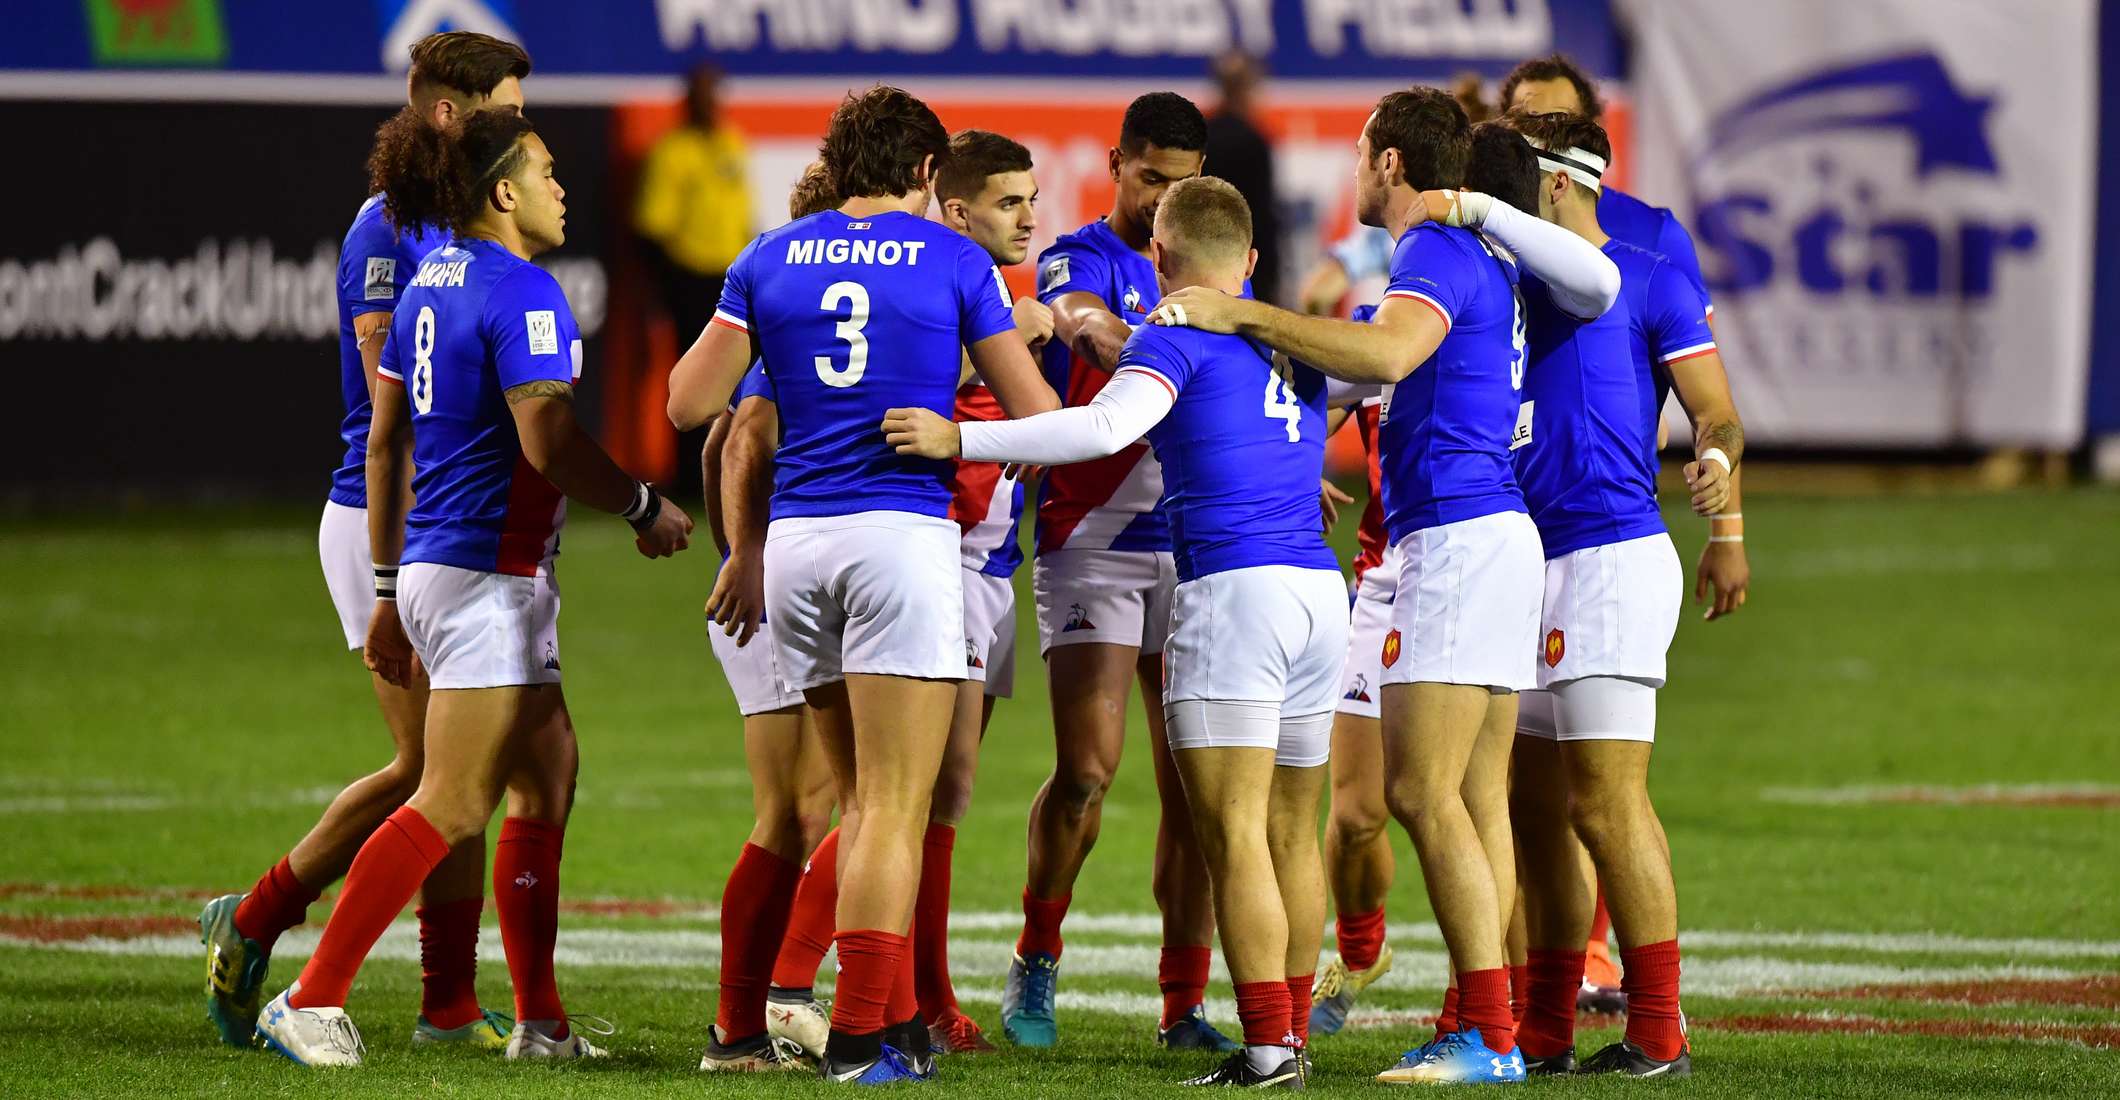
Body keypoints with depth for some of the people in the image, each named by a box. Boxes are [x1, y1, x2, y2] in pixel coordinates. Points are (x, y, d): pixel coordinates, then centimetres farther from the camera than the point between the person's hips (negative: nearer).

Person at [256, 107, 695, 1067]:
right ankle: (312, 1001, -11)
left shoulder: (434, 279, 13)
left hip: (430, 564, 10)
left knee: (547, 781, 15)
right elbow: (549, 442, -22)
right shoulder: (518, 291, -15)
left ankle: (540, 1022, 16)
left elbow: (382, 443, 16)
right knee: (451, 805, -9)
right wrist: (646, 509, -7)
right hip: (489, 576, -10)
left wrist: (389, 589, 21)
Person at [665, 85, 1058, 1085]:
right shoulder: (954, 262, 1)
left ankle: (895, 1017, 16)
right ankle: (860, 1036, -8)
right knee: (894, 808, -3)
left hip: (795, 541, 4)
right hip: (903, 533, -4)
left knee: (863, 799, 16)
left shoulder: (770, 261, 9)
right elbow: (1033, 413, 5)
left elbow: (689, 403, 8)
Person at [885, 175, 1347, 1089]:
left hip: (1232, 591, -7)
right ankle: (1292, 1033, 15)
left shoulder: (1177, 336, -4)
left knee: (1233, 834, -7)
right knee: (1291, 834, 13)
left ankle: (1268, 1047, -13)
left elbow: (1102, 428, -20)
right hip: (1320, 591, 7)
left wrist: (958, 439, -22)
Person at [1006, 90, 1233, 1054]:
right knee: (1086, 769, -14)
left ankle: (1184, 1005, 6)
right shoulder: (1080, 258, -2)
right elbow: (1081, 320, -25)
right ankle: (1036, 958, 6)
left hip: (1196, 545, 5)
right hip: (1092, 545, -4)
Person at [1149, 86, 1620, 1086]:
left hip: (1455, 536, -10)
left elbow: (1387, 354, -31)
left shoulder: (1436, 254, -12)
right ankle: (1488, 1030, 6)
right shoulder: (1480, 255, 19)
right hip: (1498, 529, 10)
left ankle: (1491, 1035, -16)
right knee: (1474, 797, 8)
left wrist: (1244, 316, -26)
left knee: (1421, 790, -12)